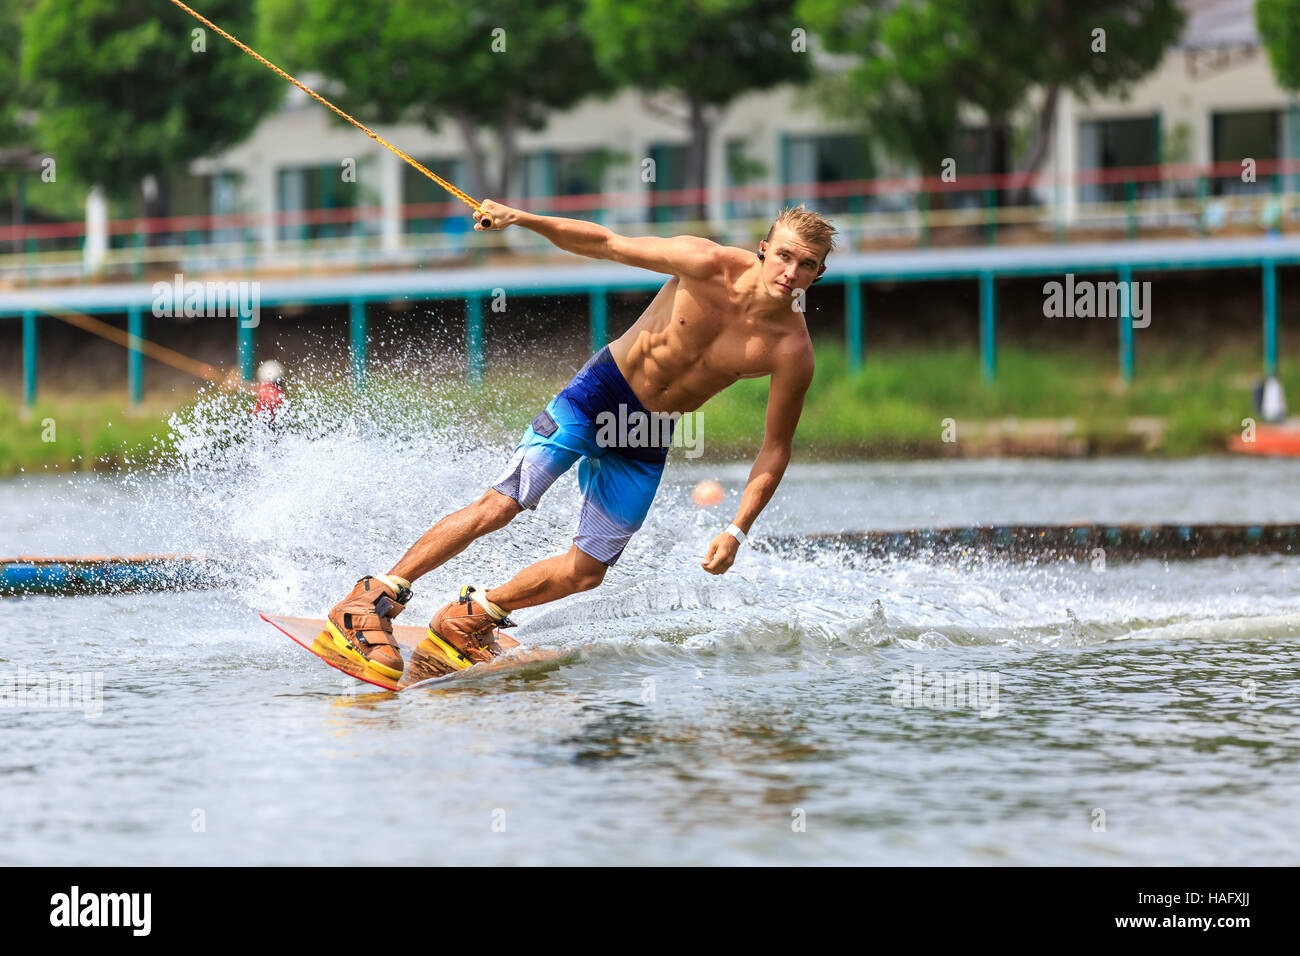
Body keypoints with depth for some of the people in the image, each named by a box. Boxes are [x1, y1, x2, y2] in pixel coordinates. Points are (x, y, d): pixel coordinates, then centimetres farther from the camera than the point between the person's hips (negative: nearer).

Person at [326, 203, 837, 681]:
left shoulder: (792, 350, -16)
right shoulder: (710, 265, -20)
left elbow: (775, 449, -9)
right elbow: (607, 243, -10)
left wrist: (737, 531, -17)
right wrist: (524, 219, -19)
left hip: (650, 438, 3)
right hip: (599, 392, -3)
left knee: (587, 570, 2)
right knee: (498, 506, -14)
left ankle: (471, 616, 22)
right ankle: (373, 599, -9)